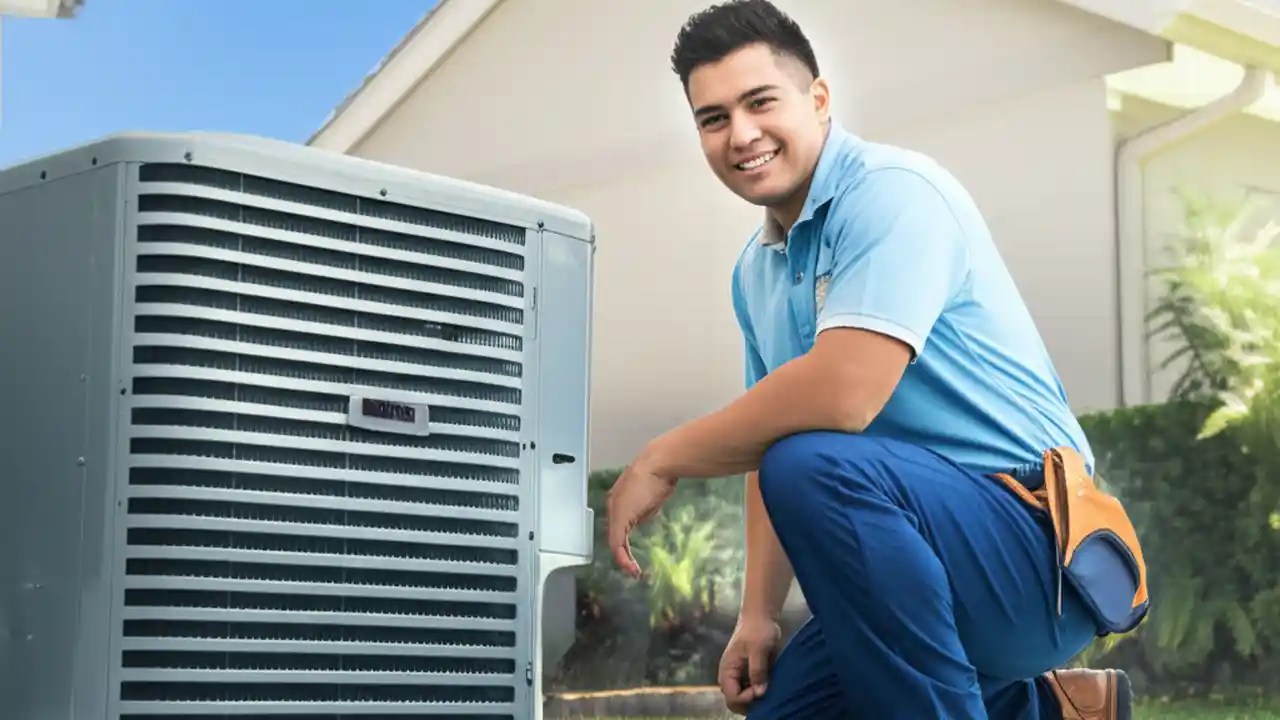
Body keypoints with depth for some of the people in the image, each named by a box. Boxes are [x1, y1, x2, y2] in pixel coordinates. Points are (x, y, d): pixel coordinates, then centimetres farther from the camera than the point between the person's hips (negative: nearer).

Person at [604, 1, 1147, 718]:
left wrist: (663, 461, -17)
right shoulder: (756, 273, 13)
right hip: (918, 558, 10)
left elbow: (840, 397, -29)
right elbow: (772, 439, 18)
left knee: (815, 467, -34)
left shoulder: (893, 190, -15)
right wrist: (759, 614, 6)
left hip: (1031, 532, -10)